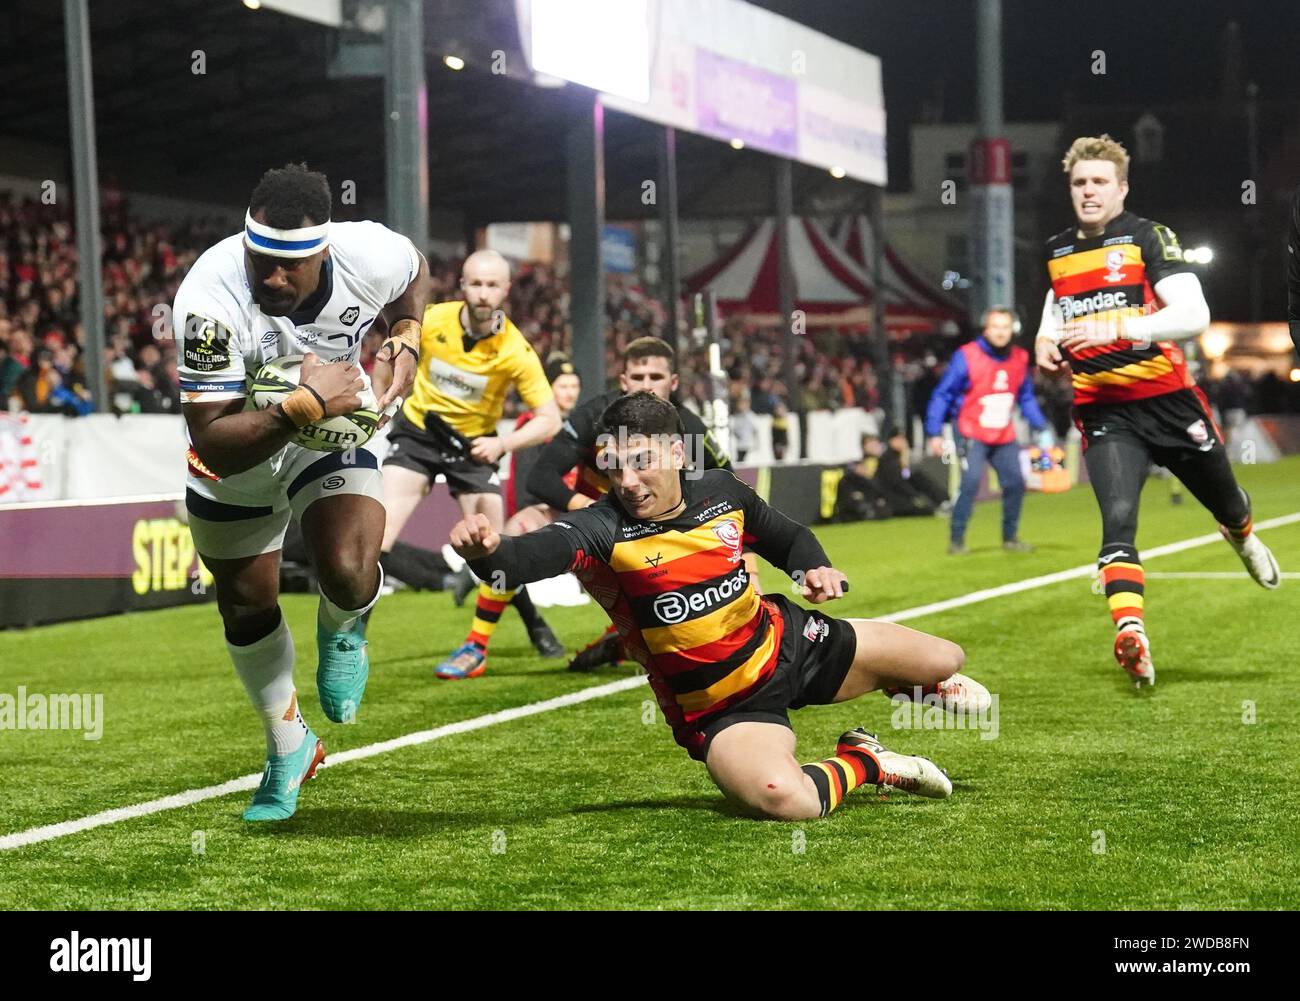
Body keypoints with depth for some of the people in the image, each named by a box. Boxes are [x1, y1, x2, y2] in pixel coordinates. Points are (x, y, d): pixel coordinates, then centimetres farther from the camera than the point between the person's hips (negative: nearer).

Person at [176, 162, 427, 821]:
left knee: (349, 576, -25)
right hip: (238, 452, 0)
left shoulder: (370, 255, -28)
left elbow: (415, 272, 1)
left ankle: (340, 637, 16)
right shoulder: (211, 301, -38)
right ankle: (289, 750, 40)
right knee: (247, 608, 14)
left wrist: (405, 341, -14)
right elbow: (214, 443, -38)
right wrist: (304, 405, -47)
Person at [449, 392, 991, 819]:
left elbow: (788, 536, 13)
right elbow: (537, 552, -45)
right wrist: (489, 550, -67)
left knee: (945, 661, 8)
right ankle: (863, 762, -2)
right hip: (723, 709, -5)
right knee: (783, 799, -36)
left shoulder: (722, 491, -7)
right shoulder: (602, 529, -23)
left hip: (787, 640, 5)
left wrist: (815, 568, -8)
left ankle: (930, 685, 49)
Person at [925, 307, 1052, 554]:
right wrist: (934, 434, -14)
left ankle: (1010, 538, 21)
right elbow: (942, 395, -11)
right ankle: (956, 540, -12)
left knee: (1015, 483, 3)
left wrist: (1041, 429, 10)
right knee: (972, 480, -20)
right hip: (972, 434, -5)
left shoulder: (1019, 359, 2)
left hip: (1004, 436, 5)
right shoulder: (967, 357, -14)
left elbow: (1026, 398, 14)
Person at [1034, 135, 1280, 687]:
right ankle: (1131, 633, -30)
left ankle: (1243, 537, 55)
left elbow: (1194, 314, -21)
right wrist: (1047, 341, 4)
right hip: (1103, 412, 2)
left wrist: (1118, 328, -31)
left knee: (1226, 502, 18)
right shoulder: (1055, 252, 8)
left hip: (1169, 401, -2)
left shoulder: (1148, 237, -9)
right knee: (1117, 518, -20)